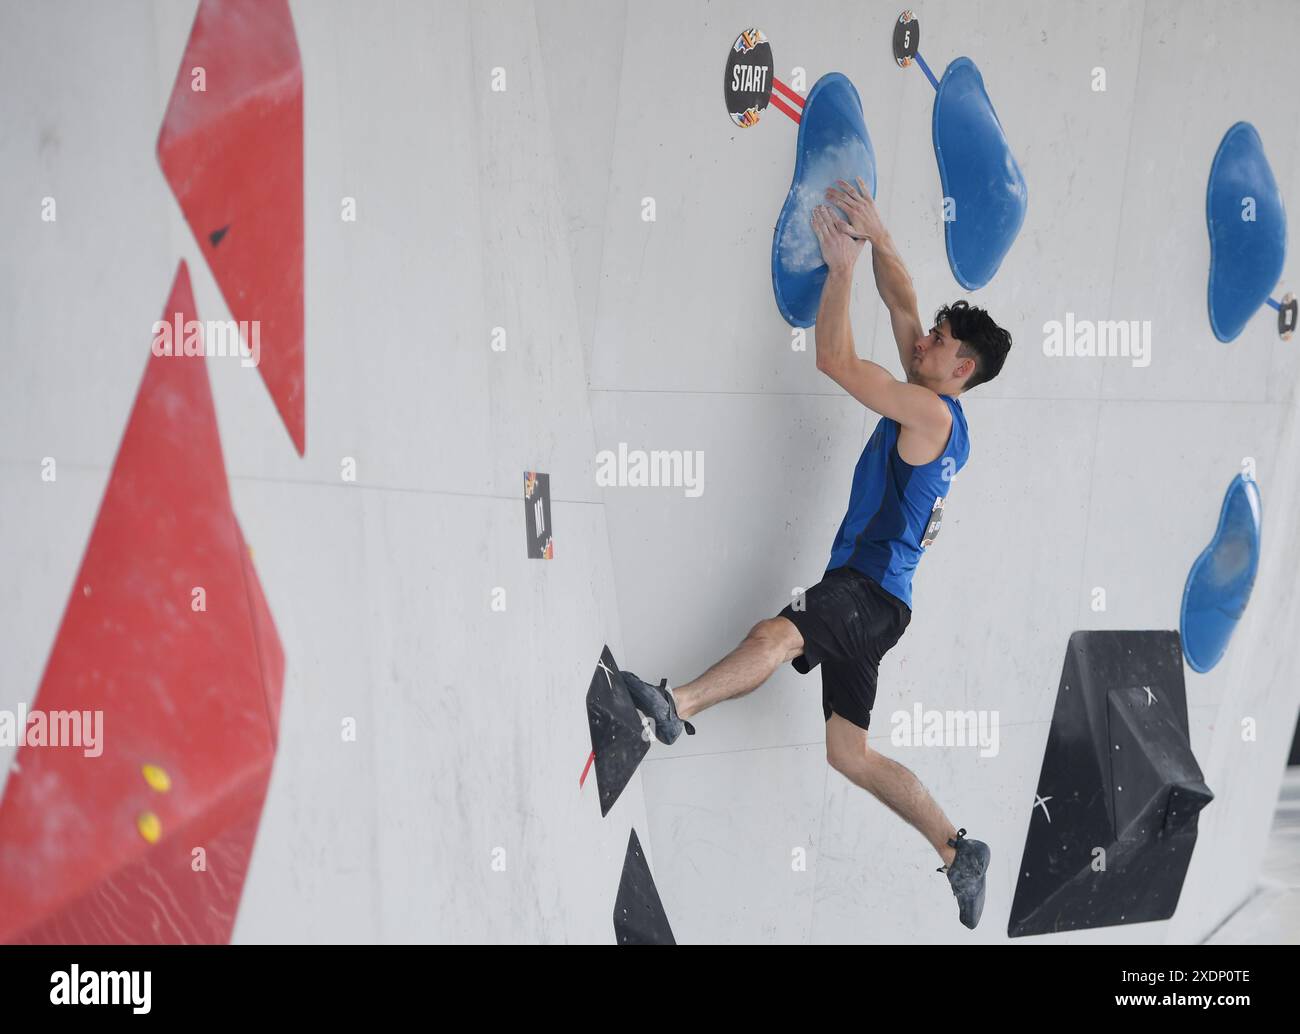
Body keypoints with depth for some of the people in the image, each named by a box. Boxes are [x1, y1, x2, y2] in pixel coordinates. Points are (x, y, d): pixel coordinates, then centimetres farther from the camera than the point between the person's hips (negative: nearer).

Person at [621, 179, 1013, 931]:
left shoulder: (930, 413, -10)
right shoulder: (935, 412, 17)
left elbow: (836, 360, -15)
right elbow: (902, 301, 25)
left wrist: (842, 266, -9)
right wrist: (878, 238, 16)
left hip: (869, 589, -10)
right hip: (865, 596, 10)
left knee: (777, 635, -37)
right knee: (850, 752, 9)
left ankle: (678, 705, -59)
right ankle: (957, 850, 10)